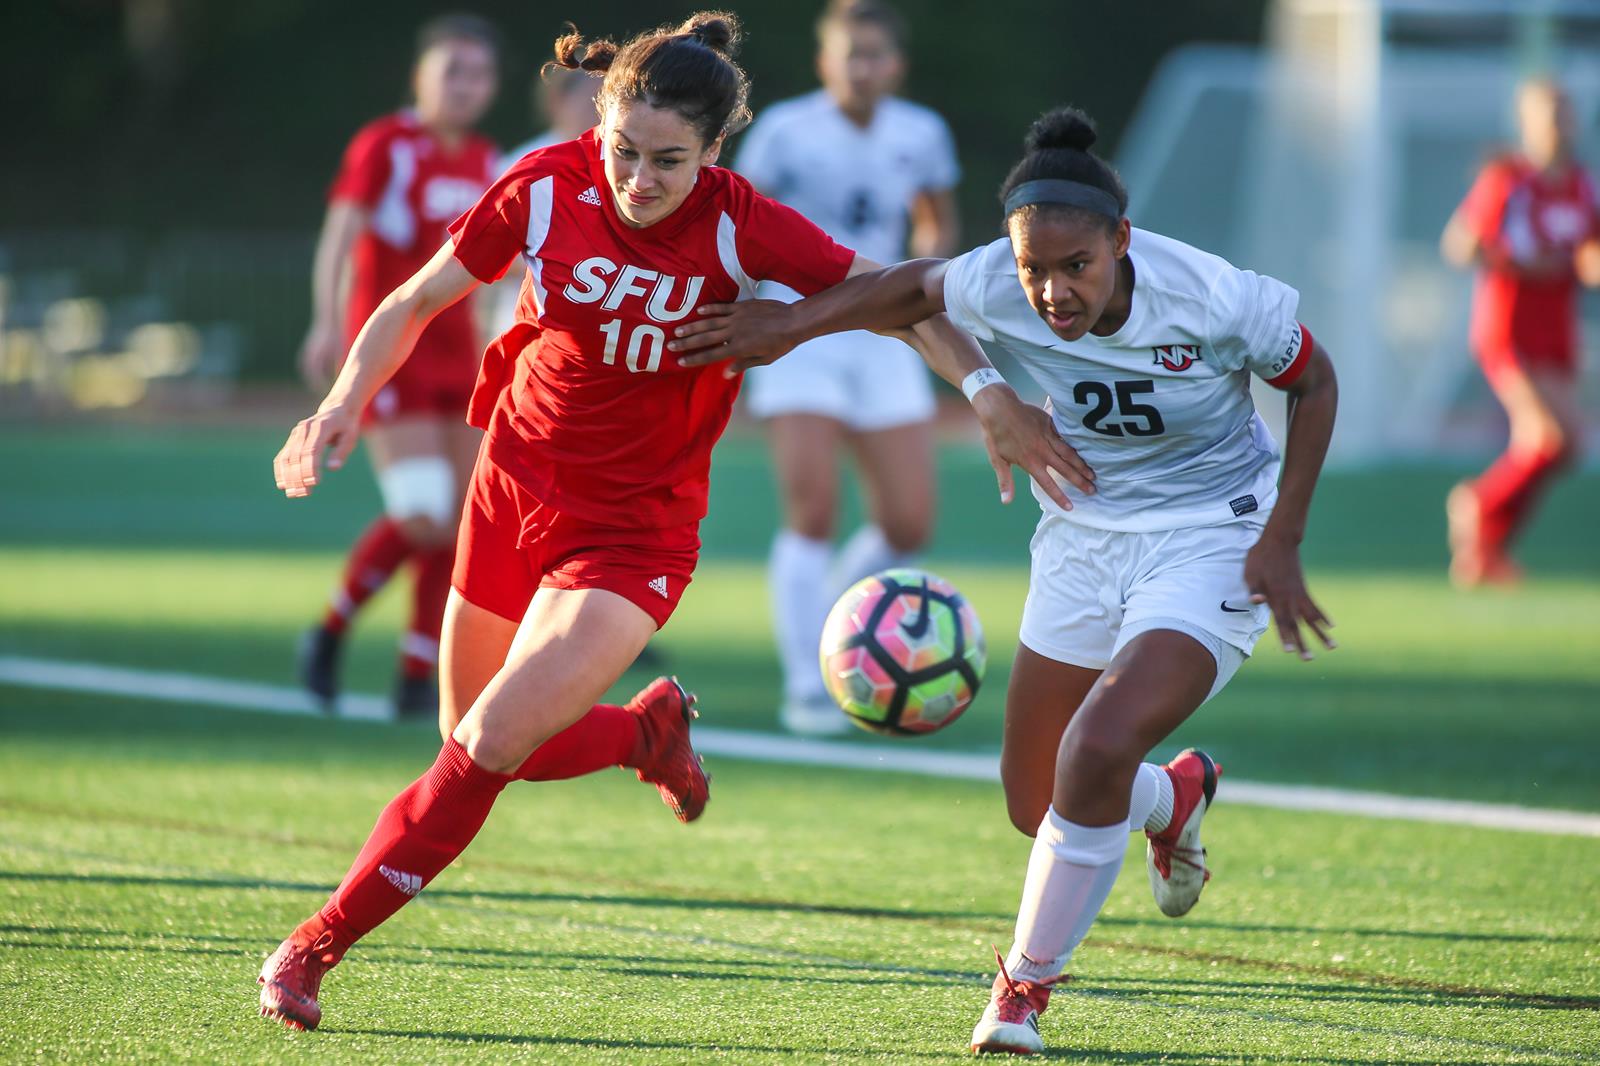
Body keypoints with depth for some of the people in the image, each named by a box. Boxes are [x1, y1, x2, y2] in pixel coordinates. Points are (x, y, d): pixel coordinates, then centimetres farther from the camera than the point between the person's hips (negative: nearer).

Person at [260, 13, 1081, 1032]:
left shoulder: (741, 230, -19)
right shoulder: (547, 187, -13)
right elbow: (415, 305, 0)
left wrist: (994, 395, -26)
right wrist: (343, 404, -15)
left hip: (635, 526, -4)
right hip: (516, 488, 4)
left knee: (493, 743, -17)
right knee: (476, 747, 13)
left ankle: (319, 945, -5)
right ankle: (650, 728, 41)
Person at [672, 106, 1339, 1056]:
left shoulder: (1214, 300, -26)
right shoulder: (993, 290, -18)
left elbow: (1315, 382, -8)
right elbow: (913, 288, 6)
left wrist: (1281, 541, -11)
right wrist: (793, 324, -6)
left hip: (1210, 542, -5)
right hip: (1084, 541, 5)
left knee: (1095, 753, -25)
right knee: (1038, 806, 8)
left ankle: (1027, 984, -3)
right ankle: (1174, 798, 45)